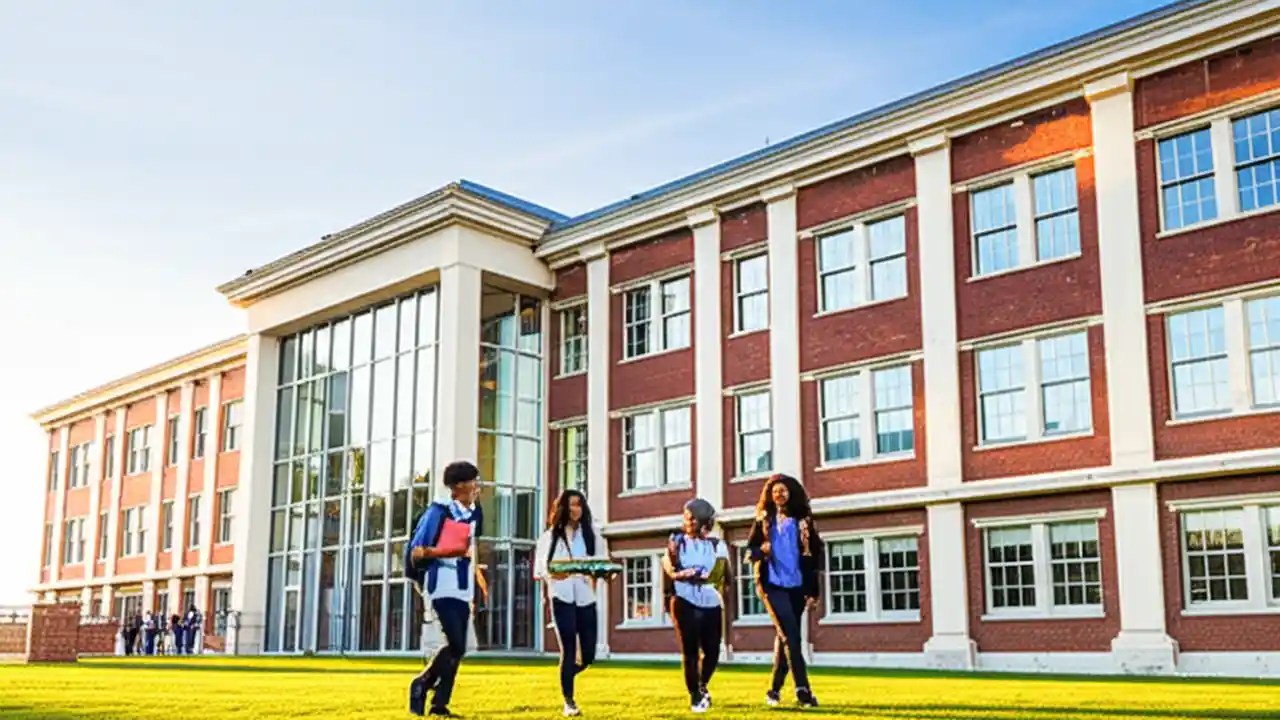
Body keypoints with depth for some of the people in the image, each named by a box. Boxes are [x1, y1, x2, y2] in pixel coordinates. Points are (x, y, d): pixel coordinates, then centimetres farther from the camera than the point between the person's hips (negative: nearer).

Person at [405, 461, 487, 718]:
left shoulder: (474, 513, 11)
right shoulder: (439, 511, -10)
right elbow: (417, 552, -12)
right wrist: (448, 552, -27)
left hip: (463, 589, 7)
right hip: (442, 587, -7)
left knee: (458, 648, 6)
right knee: (456, 645, -14)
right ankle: (421, 684, 5)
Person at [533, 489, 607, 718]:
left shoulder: (593, 534, 12)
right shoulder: (550, 535, 8)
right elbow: (540, 567, 1)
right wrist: (553, 573, -21)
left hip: (586, 597, 3)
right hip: (561, 596, -2)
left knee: (588, 654, 3)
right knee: (569, 650, -7)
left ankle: (565, 678, 33)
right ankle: (569, 702, 4)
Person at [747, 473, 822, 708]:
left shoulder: (804, 521, 6)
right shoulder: (764, 520, 5)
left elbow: (815, 556, 6)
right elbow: (750, 549, 8)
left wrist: (813, 592, 2)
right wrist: (761, 551, -17)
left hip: (797, 586, 2)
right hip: (773, 584, -2)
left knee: (786, 636, 9)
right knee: (790, 635, -15)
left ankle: (775, 689, 22)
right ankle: (802, 689, -18)